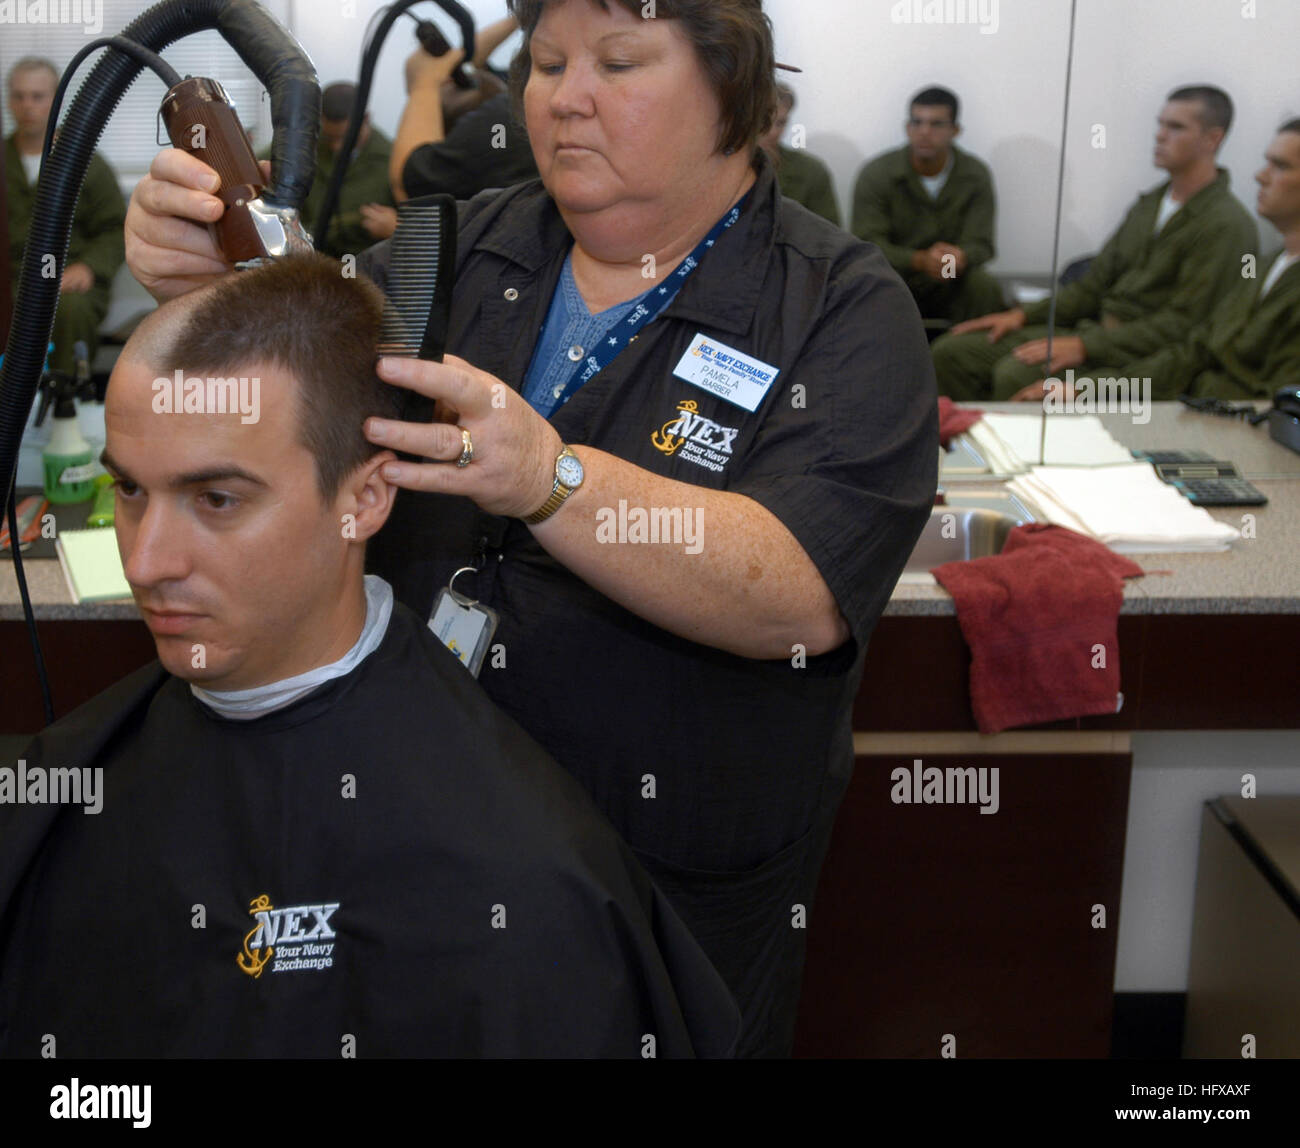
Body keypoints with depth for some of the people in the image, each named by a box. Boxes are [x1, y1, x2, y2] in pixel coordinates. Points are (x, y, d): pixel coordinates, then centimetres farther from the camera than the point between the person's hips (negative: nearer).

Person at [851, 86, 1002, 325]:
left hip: (946, 288, 1)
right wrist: (920, 260, -34)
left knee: (983, 286, -28)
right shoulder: (875, 174, -7)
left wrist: (960, 257, -33)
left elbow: (980, 243, -7)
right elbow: (867, 245, -15)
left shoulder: (976, 176, -1)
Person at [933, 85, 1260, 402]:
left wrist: (1084, 345, -23)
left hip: (1140, 356, -8)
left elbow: (1181, 325, -17)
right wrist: (1023, 315, 5)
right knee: (952, 351, -5)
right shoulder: (1149, 205, 17)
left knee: (1016, 375, -33)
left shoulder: (1226, 225, -10)